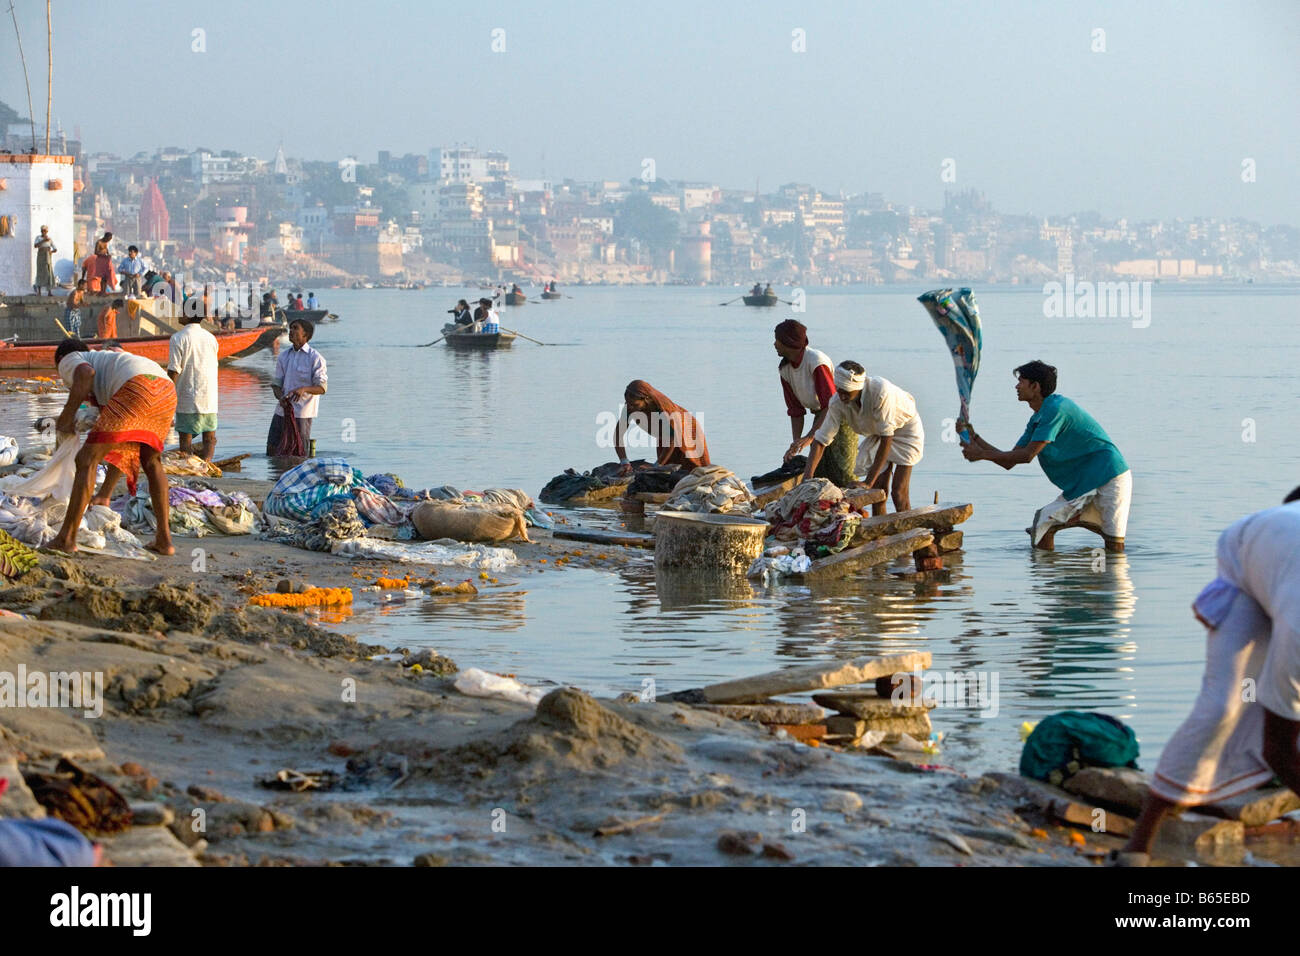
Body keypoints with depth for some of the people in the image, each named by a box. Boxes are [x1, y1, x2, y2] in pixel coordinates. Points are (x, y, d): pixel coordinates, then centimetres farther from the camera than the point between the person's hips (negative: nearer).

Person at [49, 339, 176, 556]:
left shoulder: (69, 362, 23)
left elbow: (86, 373, -5)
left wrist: (67, 418, 3)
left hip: (137, 388, -7)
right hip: (167, 388, 7)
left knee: (87, 460, 1)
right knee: (151, 461, 27)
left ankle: (66, 538, 1)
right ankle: (164, 539, 26)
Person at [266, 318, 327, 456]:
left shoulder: (315, 358, -5)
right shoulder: (283, 356, 11)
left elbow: (321, 388, -9)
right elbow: (276, 383, 9)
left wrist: (304, 389, -29)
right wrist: (280, 397, -13)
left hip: (302, 413, -5)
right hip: (282, 410, 5)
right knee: (272, 448, 4)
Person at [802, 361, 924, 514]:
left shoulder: (881, 391, -39)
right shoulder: (838, 402, -23)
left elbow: (886, 438, -35)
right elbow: (821, 439, -18)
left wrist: (869, 481, -35)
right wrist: (807, 477, -31)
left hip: (905, 428, -5)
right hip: (877, 434, 5)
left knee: (898, 491, -13)